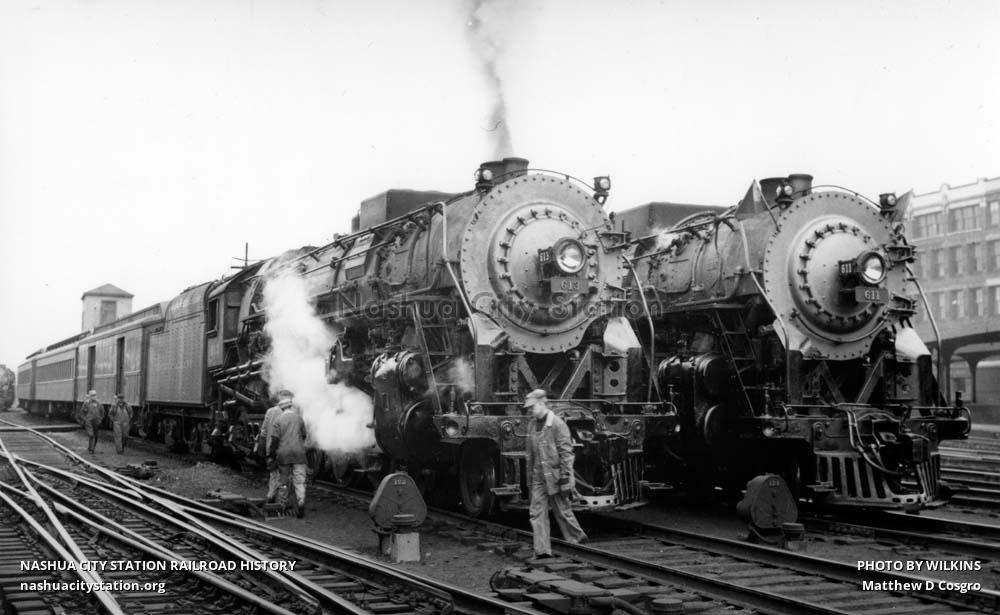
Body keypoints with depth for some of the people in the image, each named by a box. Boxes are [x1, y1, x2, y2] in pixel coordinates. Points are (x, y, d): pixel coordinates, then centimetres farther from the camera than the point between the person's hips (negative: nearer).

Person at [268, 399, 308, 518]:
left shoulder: (278, 420, 0)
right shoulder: (299, 418, 5)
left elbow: (274, 440, -6)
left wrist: (271, 457, -2)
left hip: (283, 454, 0)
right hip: (298, 453, 0)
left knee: (283, 482, 11)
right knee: (299, 481, -1)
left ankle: (281, 506, 17)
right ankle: (301, 502, -21)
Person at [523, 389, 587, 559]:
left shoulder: (557, 424, -10)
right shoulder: (532, 425, 10)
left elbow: (566, 453, -12)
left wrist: (565, 480, -15)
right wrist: (530, 479, 16)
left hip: (555, 477, -6)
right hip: (539, 478, 6)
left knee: (563, 512, 3)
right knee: (537, 513, -1)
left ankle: (578, 538, 24)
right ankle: (542, 550, 1)